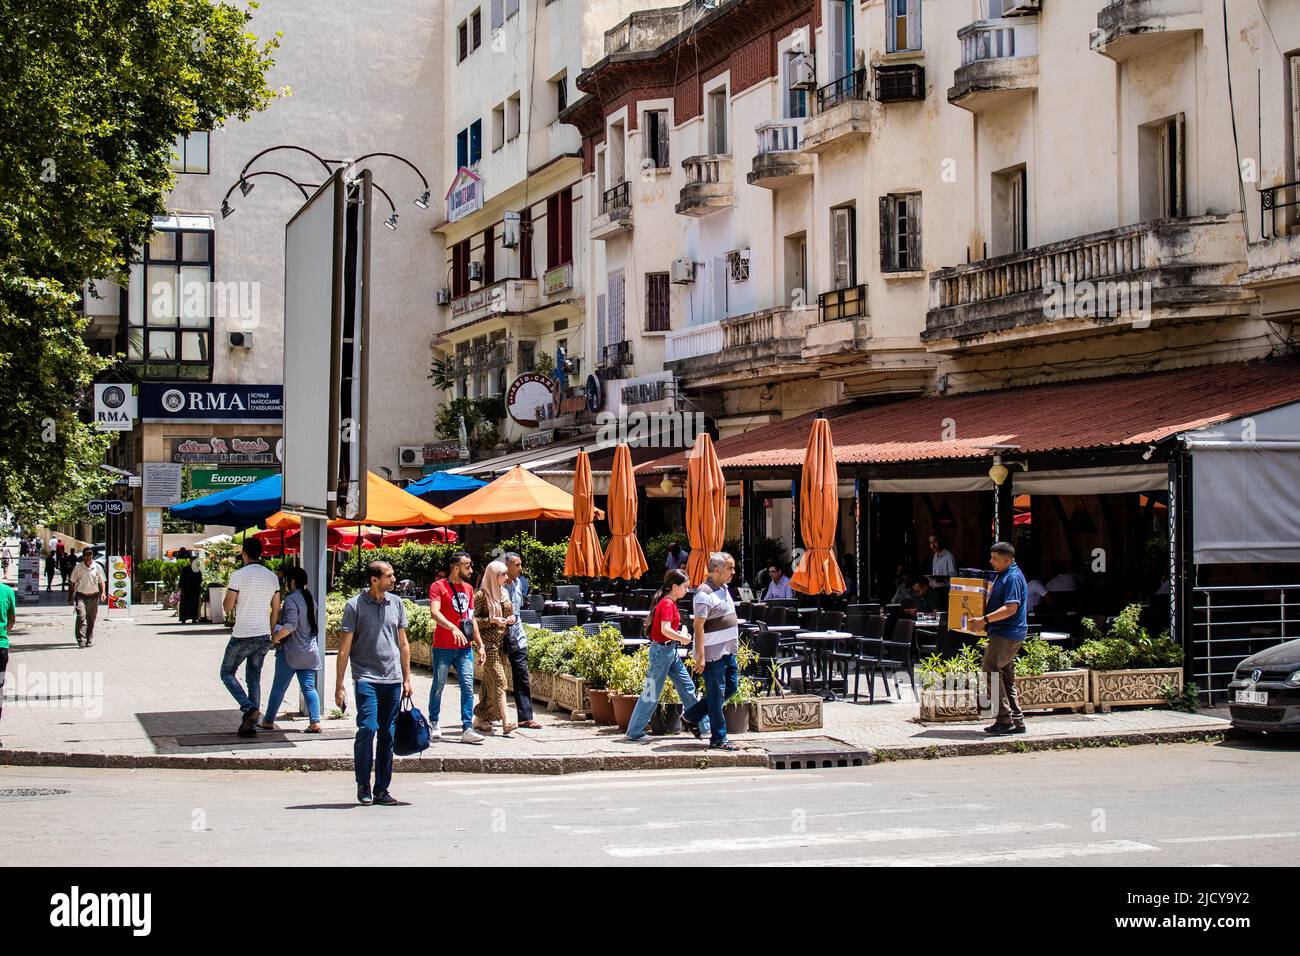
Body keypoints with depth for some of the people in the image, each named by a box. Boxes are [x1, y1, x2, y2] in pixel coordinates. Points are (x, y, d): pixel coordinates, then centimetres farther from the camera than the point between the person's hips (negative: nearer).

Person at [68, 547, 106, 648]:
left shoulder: (97, 567, 3)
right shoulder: (78, 567, 0)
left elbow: (102, 582, 9)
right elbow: (73, 583, 6)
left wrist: (103, 592, -8)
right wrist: (70, 598, 5)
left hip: (93, 597, 2)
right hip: (81, 596, -2)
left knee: (91, 620, 6)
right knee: (81, 617, -17)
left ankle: (89, 640, 17)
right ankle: (81, 640, -19)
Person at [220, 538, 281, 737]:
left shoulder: (239, 575, -12)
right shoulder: (272, 577, 5)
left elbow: (227, 607, -11)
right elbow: (276, 610, 9)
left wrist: (228, 595, 10)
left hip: (242, 636, -5)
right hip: (263, 637, 5)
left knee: (227, 673, 11)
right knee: (254, 679, 12)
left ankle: (249, 708, -9)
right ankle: (249, 724, 10)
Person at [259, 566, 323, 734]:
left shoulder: (291, 600, -15)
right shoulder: (310, 599, 9)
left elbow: (291, 625, -24)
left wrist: (275, 637, -13)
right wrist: (283, 609, 21)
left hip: (291, 651, -7)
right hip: (310, 651, 7)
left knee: (279, 687, 6)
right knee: (309, 687, 6)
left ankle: (268, 721, 16)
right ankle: (315, 722, -4)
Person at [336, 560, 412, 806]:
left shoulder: (396, 604, 10)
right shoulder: (355, 606, -3)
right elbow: (344, 648, -2)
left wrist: (407, 678, 14)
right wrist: (339, 686, -5)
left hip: (393, 680, 4)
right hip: (366, 678, -4)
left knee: (387, 735, 5)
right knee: (367, 728, -15)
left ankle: (382, 789, 12)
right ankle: (363, 786, 0)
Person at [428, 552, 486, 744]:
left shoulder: (468, 588, 15)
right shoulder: (438, 587, -7)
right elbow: (434, 612, -21)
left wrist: (479, 644, 16)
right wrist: (453, 628, -36)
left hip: (465, 648, 5)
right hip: (443, 647, -5)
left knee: (468, 686, -5)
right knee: (438, 686, 5)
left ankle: (467, 729, -6)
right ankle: (433, 724, 23)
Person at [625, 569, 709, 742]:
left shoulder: (669, 602, 13)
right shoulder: (667, 603, -17)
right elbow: (665, 630, -26)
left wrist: (681, 634, 1)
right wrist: (683, 638, -14)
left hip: (670, 651, 10)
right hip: (662, 650, -10)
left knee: (687, 687, 11)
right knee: (652, 692, -3)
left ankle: (701, 726, 18)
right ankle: (634, 732, 5)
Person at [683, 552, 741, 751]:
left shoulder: (724, 589, 13)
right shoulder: (705, 593, -17)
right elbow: (699, 626, -20)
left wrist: (734, 644, 23)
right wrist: (700, 656, -23)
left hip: (727, 650, 10)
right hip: (712, 652, -10)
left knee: (731, 686, 15)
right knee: (716, 693, -2)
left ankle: (691, 717, 25)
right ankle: (718, 739, 6)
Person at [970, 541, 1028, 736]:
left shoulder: (1013, 578, -16)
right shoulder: (1002, 575, 17)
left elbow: (1011, 608, -25)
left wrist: (985, 619, -25)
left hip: (1007, 634, -11)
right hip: (1003, 633, 11)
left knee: (991, 670, -11)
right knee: (1007, 677, 11)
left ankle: (1005, 719, -9)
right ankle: (1017, 722, 14)